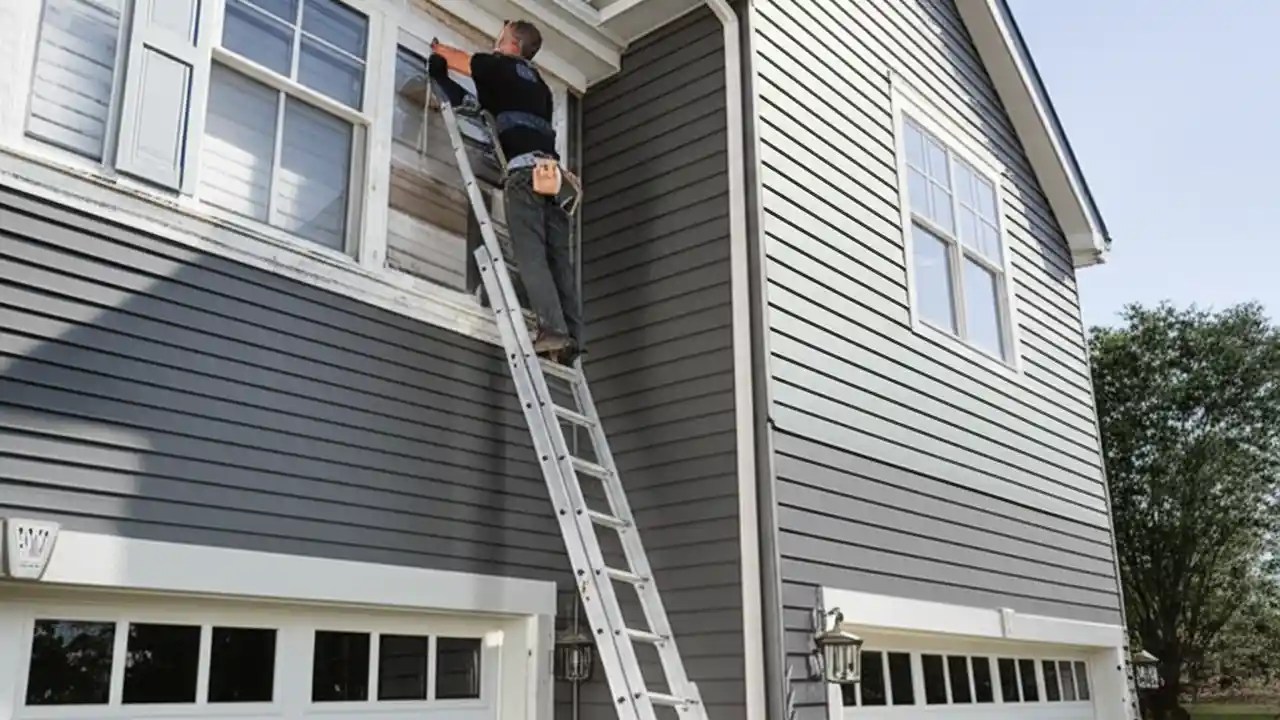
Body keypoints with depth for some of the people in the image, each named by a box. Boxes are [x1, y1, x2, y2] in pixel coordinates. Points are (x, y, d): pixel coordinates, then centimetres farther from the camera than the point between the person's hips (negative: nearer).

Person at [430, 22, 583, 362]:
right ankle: (571, 336, -10)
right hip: (551, 169, 6)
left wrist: (434, 46, 48)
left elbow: (451, 59, 29)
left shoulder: (500, 66, 14)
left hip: (524, 166, -6)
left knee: (531, 253, -14)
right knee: (558, 257, -2)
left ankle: (553, 330, -25)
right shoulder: (538, 83, 30)